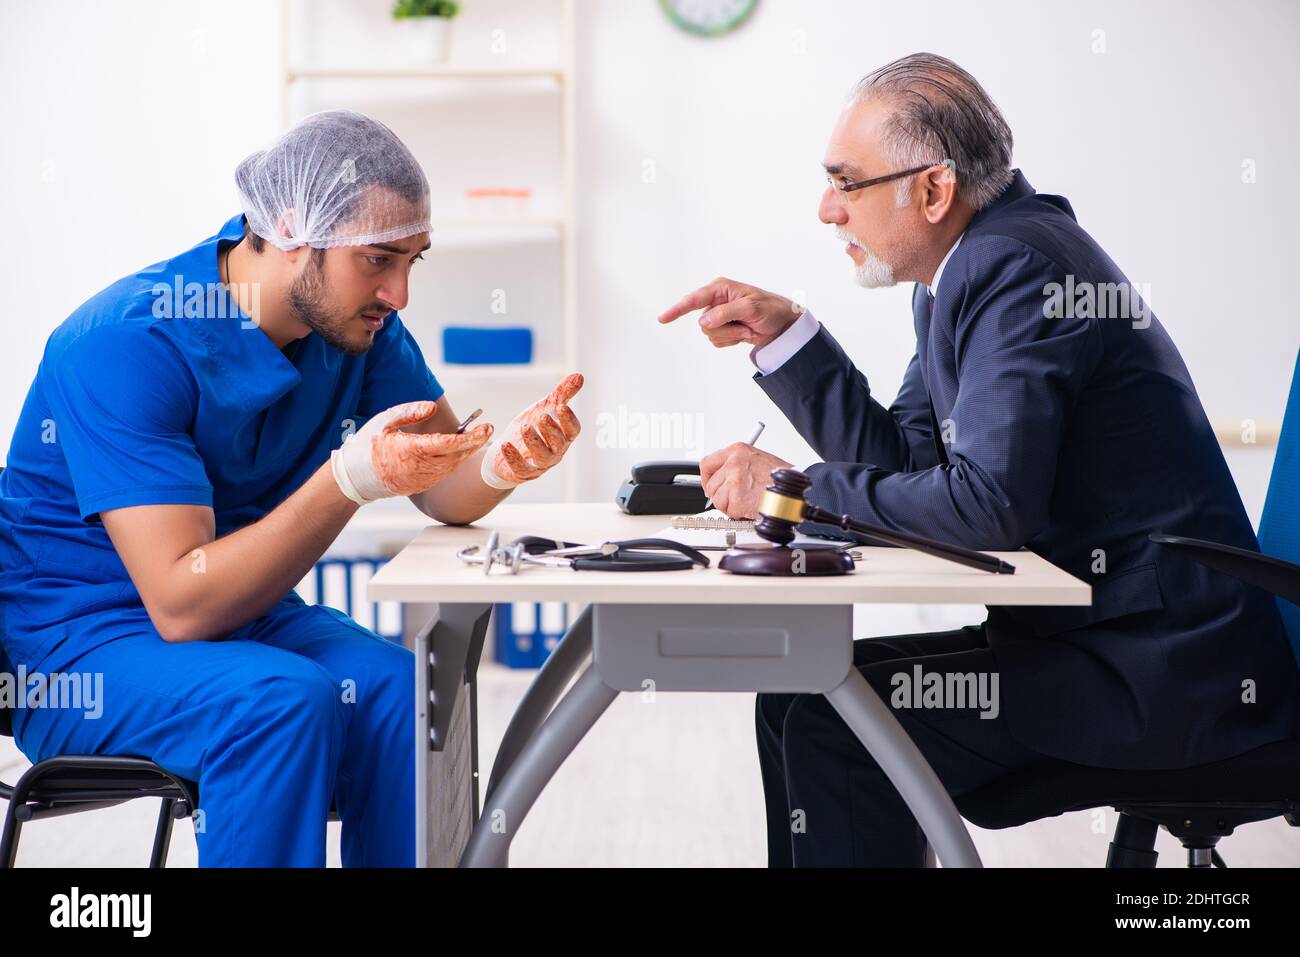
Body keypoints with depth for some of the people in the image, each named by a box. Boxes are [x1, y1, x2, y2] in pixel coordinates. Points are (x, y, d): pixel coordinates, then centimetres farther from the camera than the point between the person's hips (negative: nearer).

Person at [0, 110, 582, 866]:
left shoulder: (359, 322, -2)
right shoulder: (128, 343, -24)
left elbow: (445, 492, 2)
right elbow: (181, 605, -29)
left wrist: (503, 460, -23)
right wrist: (352, 478, -38)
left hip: (246, 615, 6)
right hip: (82, 641, -6)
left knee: (403, 692, -22)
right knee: (286, 703, -32)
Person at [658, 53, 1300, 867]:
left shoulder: (1015, 267, -19)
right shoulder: (966, 269, 11)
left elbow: (990, 502, -28)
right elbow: (904, 461, 13)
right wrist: (783, 335, 5)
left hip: (1161, 669, -10)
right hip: (1091, 626, 10)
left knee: (824, 720, -18)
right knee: (799, 694, 9)